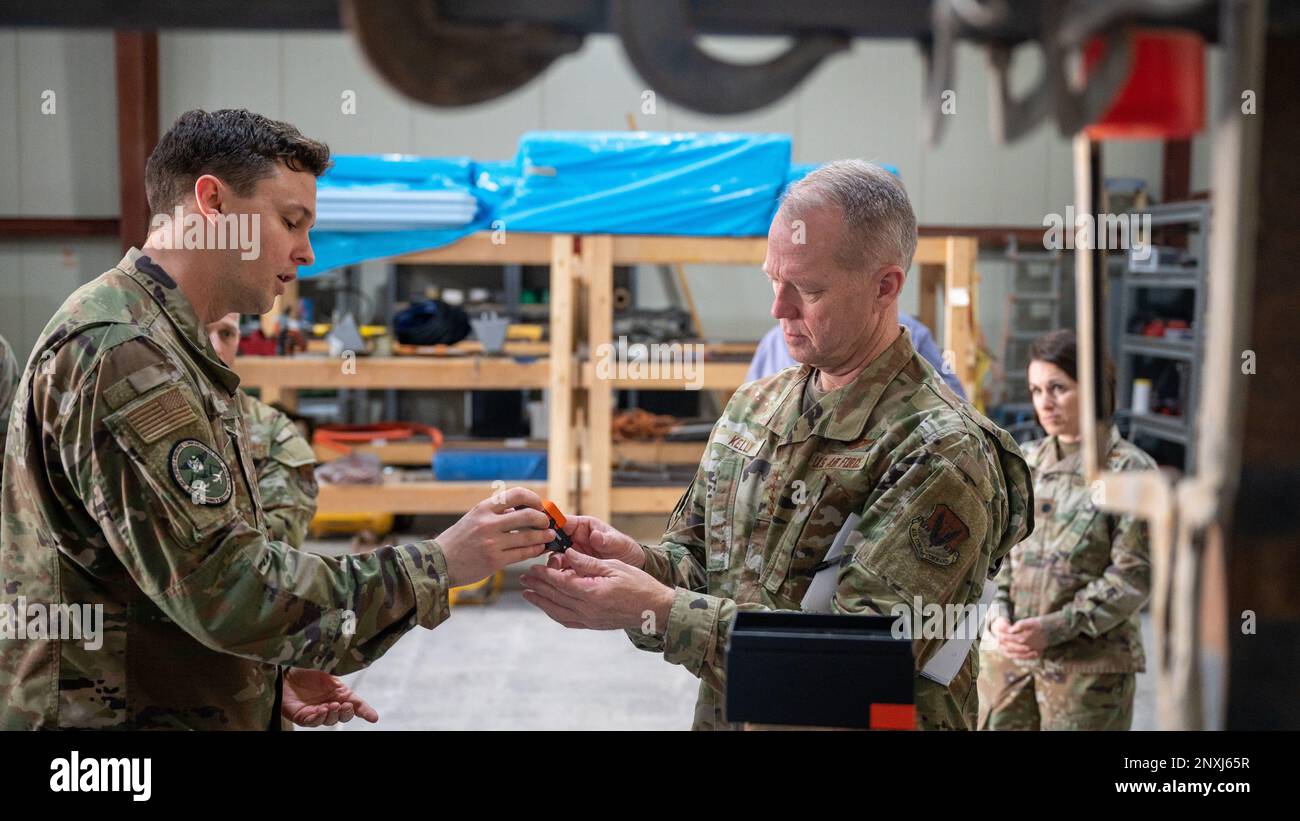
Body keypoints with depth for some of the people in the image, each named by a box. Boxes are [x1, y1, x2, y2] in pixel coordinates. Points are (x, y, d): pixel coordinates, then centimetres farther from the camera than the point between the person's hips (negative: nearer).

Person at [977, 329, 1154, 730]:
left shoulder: (1129, 469, -7)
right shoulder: (1026, 463, 9)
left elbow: (1133, 575, -11)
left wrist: (1056, 627, -17)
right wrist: (1000, 618, -6)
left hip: (1090, 660, -4)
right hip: (1009, 655, 5)